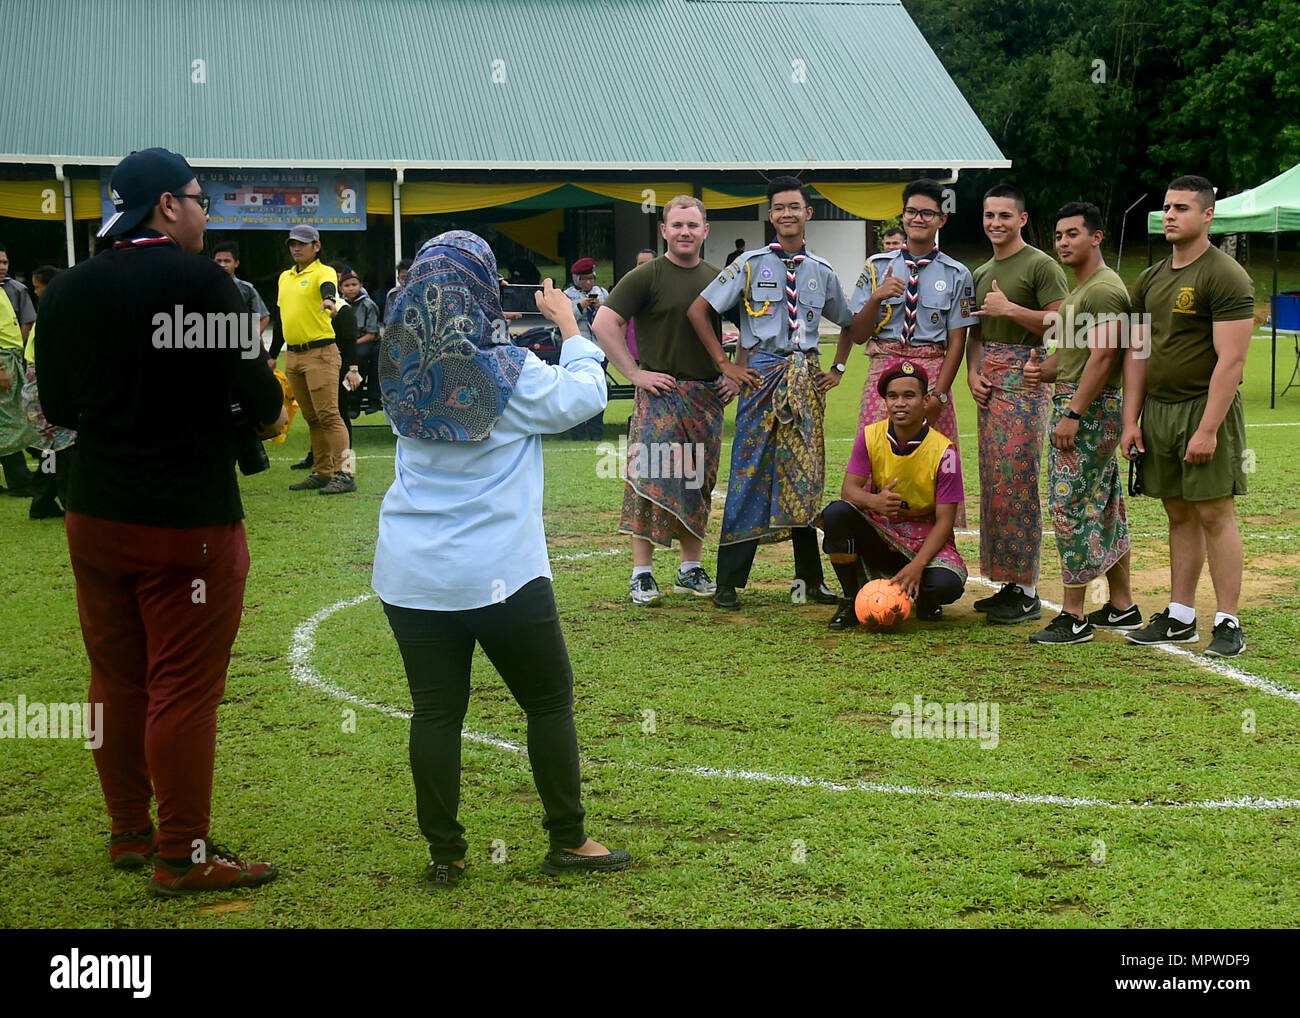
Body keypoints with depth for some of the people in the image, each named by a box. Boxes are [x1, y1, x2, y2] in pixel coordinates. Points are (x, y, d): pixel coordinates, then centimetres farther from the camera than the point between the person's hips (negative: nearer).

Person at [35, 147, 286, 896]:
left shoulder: (67, 291, 3)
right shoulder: (201, 281, -14)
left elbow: (58, 405, 11)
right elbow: (256, 389, -13)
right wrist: (269, 416, 8)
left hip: (95, 517, 6)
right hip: (189, 522, -6)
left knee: (116, 680, 16)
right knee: (184, 692, 1)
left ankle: (130, 833, 28)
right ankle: (184, 858, 9)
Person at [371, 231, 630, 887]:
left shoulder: (402, 372, 1)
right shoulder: (509, 372, -12)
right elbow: (583, 397, 0)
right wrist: (569, 327, 12)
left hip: (411, 575, 4)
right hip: (499, 572, -4)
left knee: (436, 710, 9)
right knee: (549, 701, 11)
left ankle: (443, 854, 14)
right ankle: (567, 842, 19)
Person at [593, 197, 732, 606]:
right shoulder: (646, 276, -4)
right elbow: (603, 324, -10)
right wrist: (635, 373, -12)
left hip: (708, 396, 5)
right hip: (661, 393, -5)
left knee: (698, 484, 9)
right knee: (652, 481, -10)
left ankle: (692, 569, 18)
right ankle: (642, 575, -4)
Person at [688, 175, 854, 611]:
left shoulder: (822, 271, 12)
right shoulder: (751, 264, 1)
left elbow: (848, 322, 26)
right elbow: (698, 310, 1)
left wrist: (837, 370, 15)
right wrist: (725, 364, -2)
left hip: (807, 380, 4)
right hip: (763, 374, -3)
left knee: (805, 477, 7)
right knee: (751, 472, -6)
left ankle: (810, 579, 14)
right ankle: (728, 582, -2)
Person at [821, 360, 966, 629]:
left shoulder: (943, 450, -15)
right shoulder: (870, 436, -6)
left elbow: (944, 521, -16)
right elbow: (848, 489, -11)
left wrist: (917, 566, -31)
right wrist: (875, 501, -37)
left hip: (925, 538, -2)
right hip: (878, 531, 2)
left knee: (946, 584, -34)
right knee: (835, 513, -28)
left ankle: (922, 597, 8)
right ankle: (852, 602, -9)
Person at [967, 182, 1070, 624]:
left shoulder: (1041, 265, -5)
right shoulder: (981, 273, 19)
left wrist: (1010, 309, -16)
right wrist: (973, 371, 5)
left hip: (1025, 377, -8)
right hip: (989, 382, 8)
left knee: (1017, 483, -11)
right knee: (992, 482, 7)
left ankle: (1027, 592, -7)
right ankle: (1007, 583, 13)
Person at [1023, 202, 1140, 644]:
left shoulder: (1104, 288, -13)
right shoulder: (1080, 289, 20)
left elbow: (1102, 356, -21)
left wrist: (1072, 414, -23)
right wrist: (1042, 371, 4)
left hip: (1090, 409, -11)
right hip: (1077, 405, 11)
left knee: (1070, 505, -10)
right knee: (1103, 507, 13)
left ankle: (1074, 617, -7)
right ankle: (1121, 607, 20)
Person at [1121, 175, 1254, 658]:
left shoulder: (1225, 277, -10)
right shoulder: (1150, 279, 14)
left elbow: (1230, 360, -16)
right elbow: (1138, 353, 16)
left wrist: (1208, 429, -20)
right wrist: (1131, 419, 8)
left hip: (1206, 408, -7)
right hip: (1157, 409, 7)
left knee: (1214, 513, -5)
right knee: (1179, 514, 11)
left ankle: (1228, 623, 0)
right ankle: (1179, 617, 17)